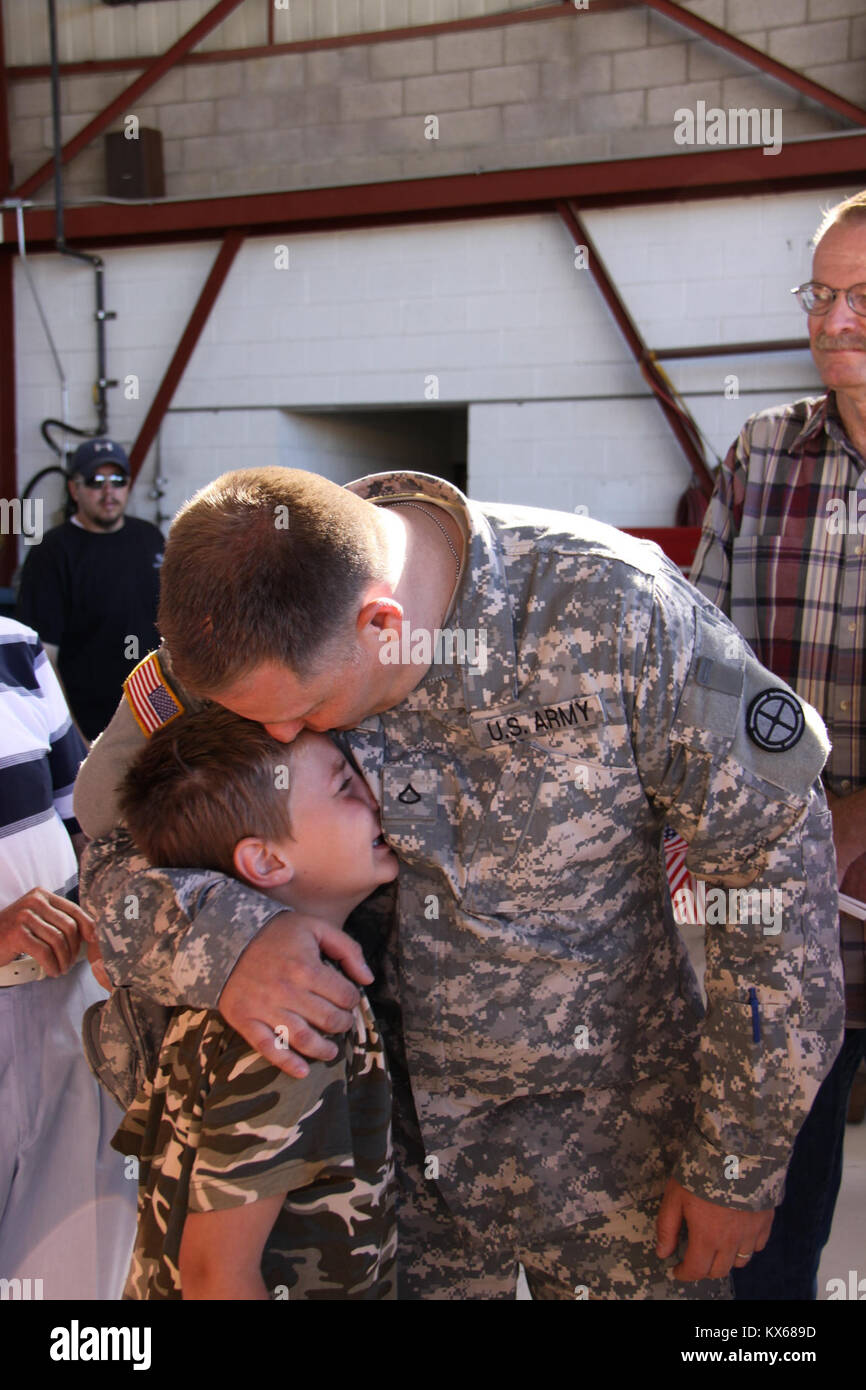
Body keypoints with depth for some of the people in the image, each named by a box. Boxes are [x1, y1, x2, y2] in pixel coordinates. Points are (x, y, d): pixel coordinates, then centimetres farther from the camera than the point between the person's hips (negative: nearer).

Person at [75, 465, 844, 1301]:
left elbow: (779, 864, -16)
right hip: (384, 1113, 2)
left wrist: (739, 1163, -11)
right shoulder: (229, 644, -17)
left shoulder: (614, 610, -25)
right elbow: (102, 848, -6)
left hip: (612, 1115, -1)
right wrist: (216, 947, -30)